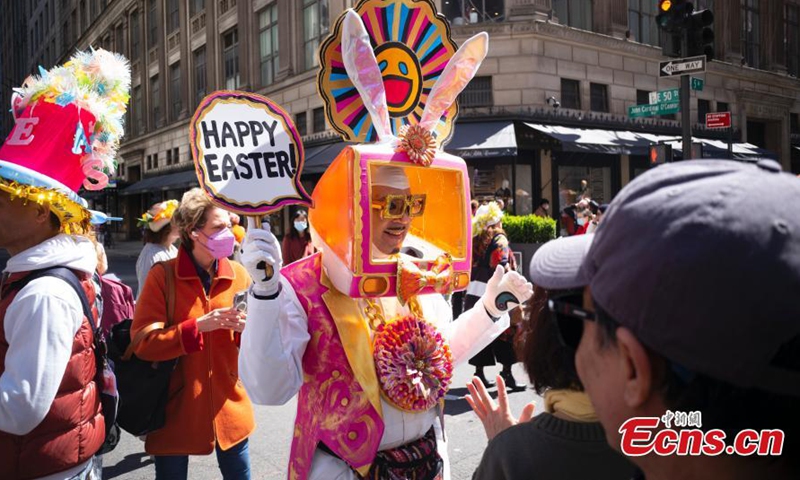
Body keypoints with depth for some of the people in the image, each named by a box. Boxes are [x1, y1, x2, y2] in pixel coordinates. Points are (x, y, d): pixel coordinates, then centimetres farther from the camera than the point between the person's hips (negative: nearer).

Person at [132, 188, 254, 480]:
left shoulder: (238, 274, 0)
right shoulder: (162, 276, -11)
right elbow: (142, 344, -15)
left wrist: (247, 329, -18)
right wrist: (198, 326, -25)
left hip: (227, 404, 3)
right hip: (176, 407, -3)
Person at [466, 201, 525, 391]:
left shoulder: (476, 241, 12)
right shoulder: (499, 240, -6)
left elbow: (471, 265, 12)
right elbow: (503, 267, -16)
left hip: (473, 293, 7)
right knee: (505, 332, 1)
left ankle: (479, 373, 15)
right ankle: (507, 373, 1)